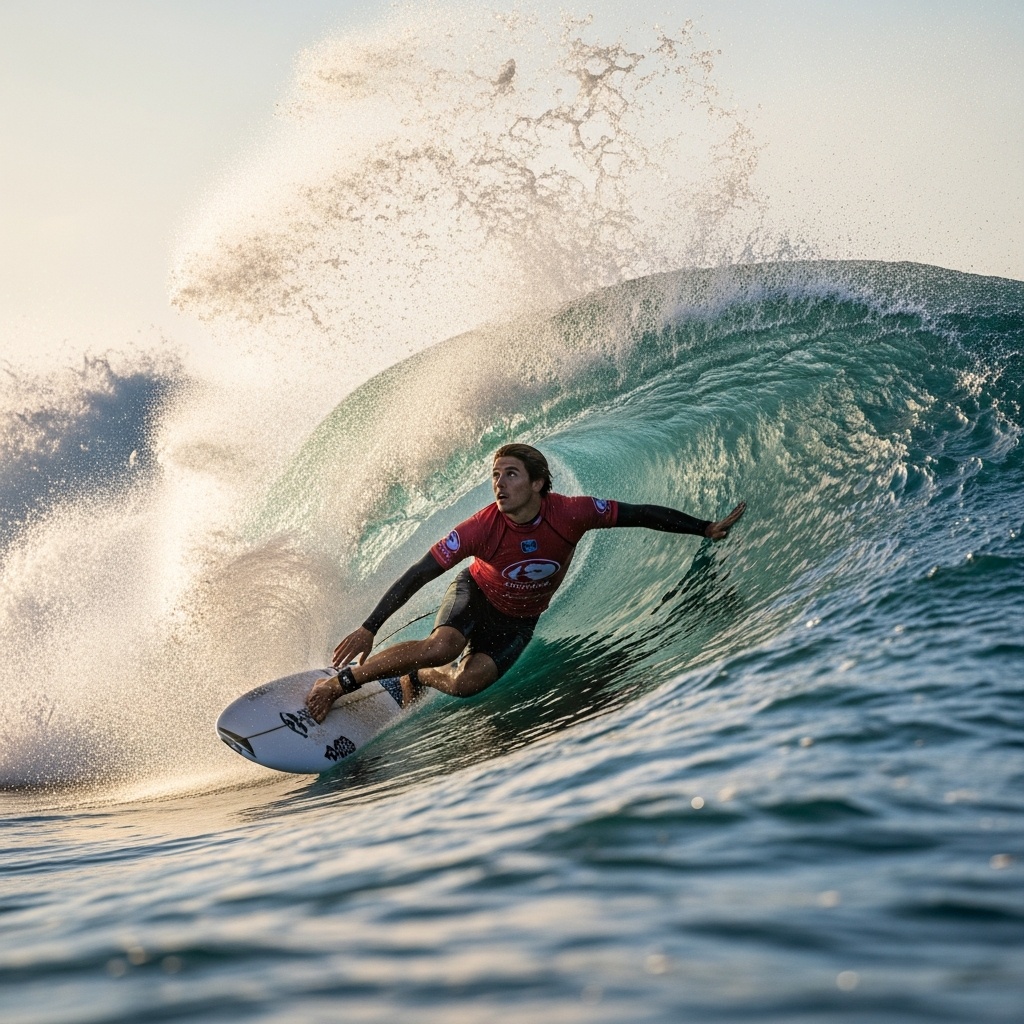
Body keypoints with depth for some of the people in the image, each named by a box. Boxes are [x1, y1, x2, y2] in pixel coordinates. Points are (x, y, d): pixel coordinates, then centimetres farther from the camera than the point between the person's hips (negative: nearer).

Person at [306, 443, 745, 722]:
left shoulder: (571, 514, -29)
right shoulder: (481, 528, -31)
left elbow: (641, 514, -17)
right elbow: (418, 574, -29)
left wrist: (707, 529, -13)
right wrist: (369, 629, -34)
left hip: (519, 620, 2)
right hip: (475, 596, -2)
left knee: (466, 683, -19)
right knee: (441, 647, -32)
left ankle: (414, 678, 17)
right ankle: (339, 681, -17)